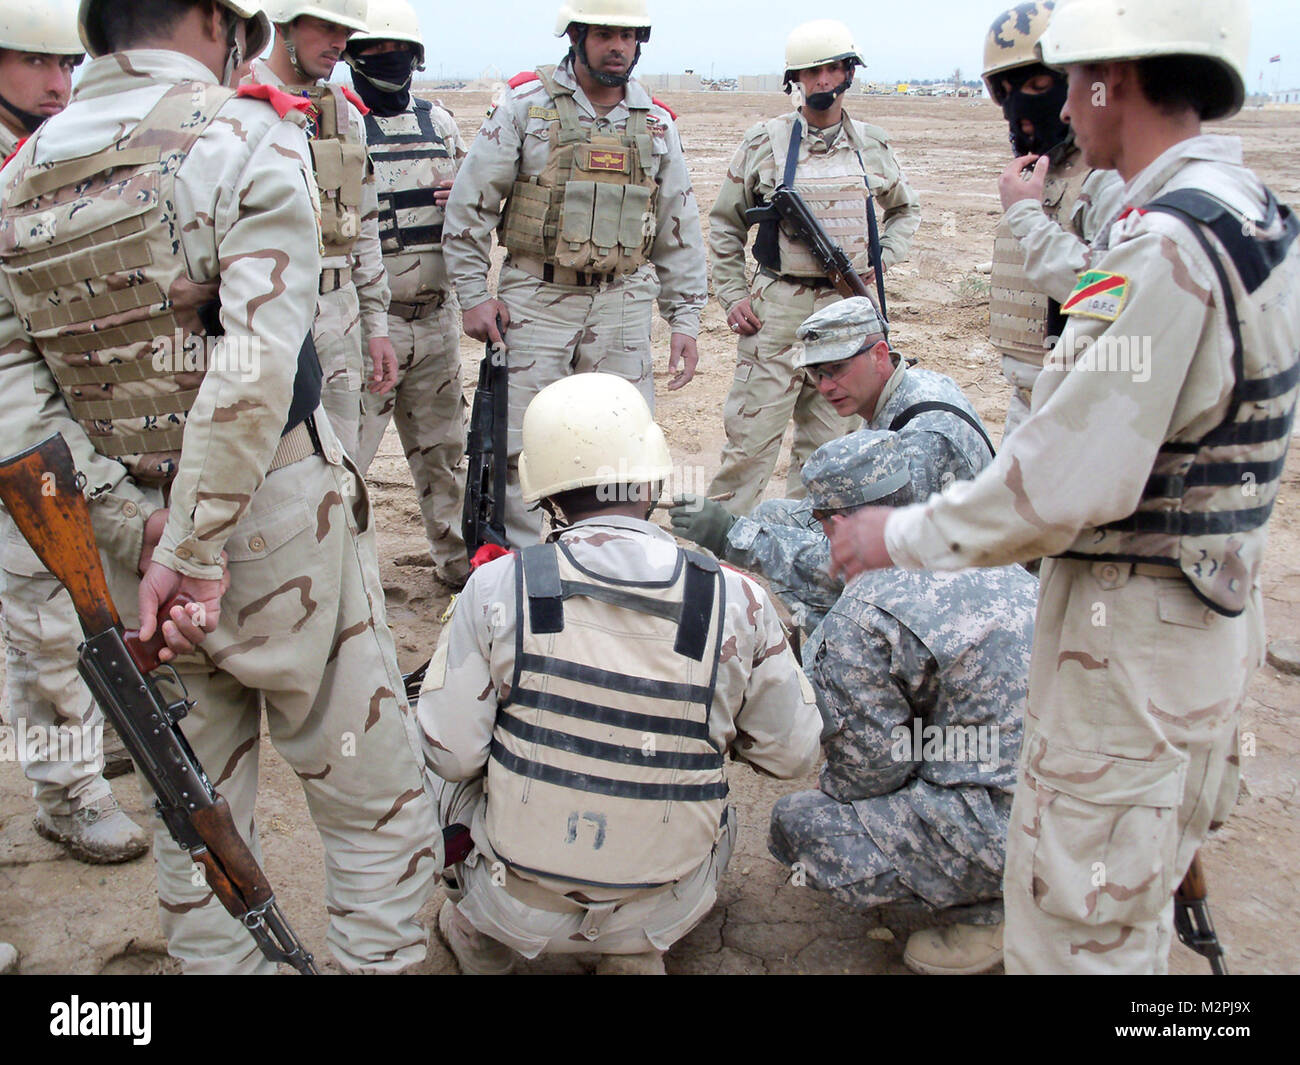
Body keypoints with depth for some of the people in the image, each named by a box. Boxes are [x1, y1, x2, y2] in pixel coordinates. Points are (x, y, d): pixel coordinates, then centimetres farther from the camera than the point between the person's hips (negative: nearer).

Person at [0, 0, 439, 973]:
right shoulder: (245, 136, -9)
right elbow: (253, 368, -21)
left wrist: (140, 528, -7)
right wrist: (195, 552, -18)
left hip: (138, 539, 6)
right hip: (278, 523, -5)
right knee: (374, 800, 8)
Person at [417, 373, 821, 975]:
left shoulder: (497, 588, -16)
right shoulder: (735, 600, -14)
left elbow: (451, 754, -11)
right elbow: (793, 755, -2)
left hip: (519, 905, 1)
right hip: (662, 913, 0)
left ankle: (482, 930, 20)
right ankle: (636, 951, 14)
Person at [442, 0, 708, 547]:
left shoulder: (656, 122, 9)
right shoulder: (527, 103, -1)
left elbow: (679, 230, 13)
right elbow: (471, 202, 0)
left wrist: (685, 319, 8)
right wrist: (474, 293, -4)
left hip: (623, 304, 3)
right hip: (535, 299, -3)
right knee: (521, 448, -1)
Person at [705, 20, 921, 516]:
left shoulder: (873, 146, 9)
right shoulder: (765, 142, 1)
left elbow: (905, 209, 26)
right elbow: (724, 223, 8)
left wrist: (882, 259, 8)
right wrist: (732, 296, -1)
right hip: (779, 307, -3)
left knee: (826, 441, 9)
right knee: (751, 437, -6)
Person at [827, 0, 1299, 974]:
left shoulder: (1165, 246, -24)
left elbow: (1067, 483, -26)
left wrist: (902, 536, -13)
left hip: (1132, 628, -10)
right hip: (1218, 610, 10)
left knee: (1073, 927, 4)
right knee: (1135, 902, 27)